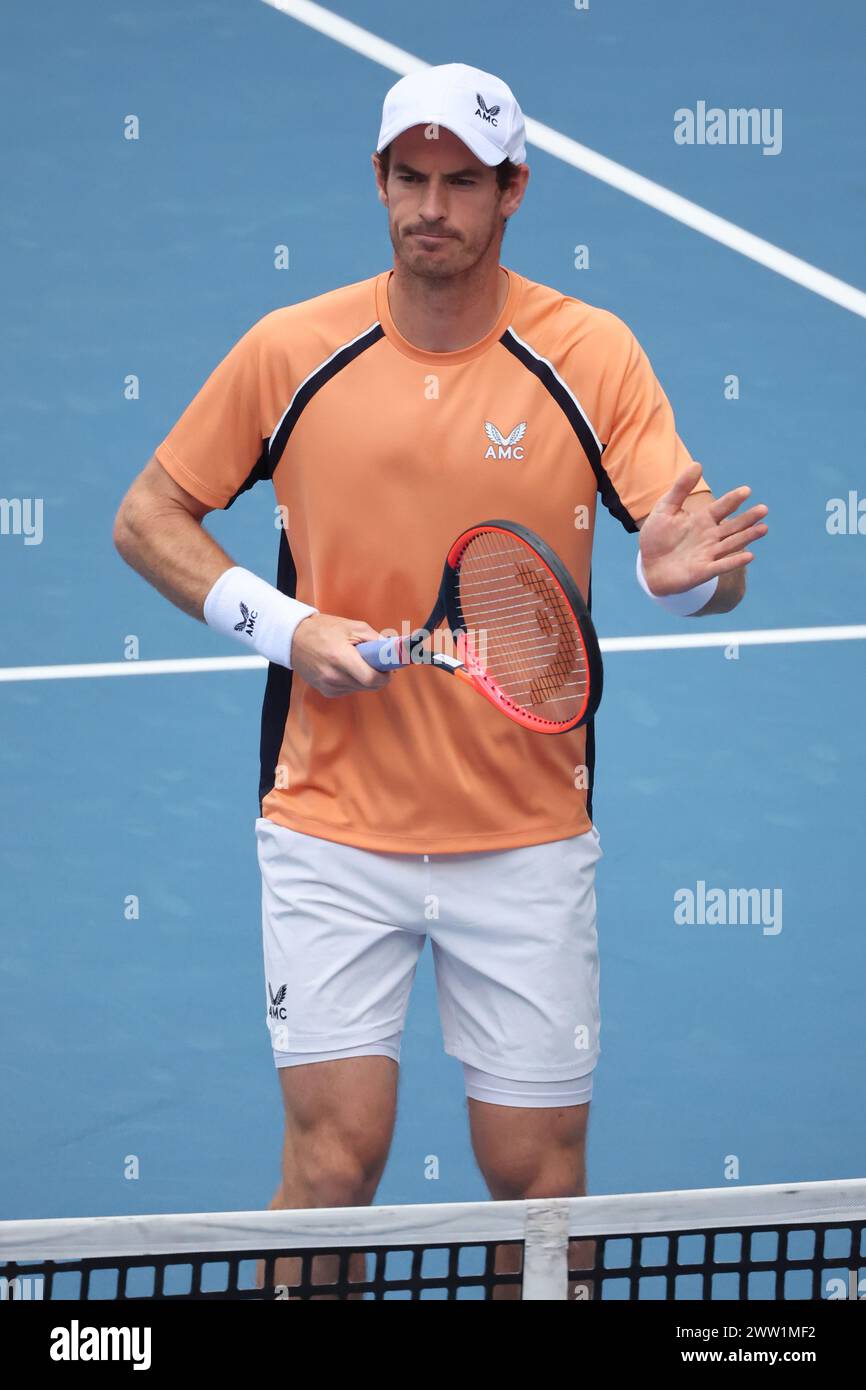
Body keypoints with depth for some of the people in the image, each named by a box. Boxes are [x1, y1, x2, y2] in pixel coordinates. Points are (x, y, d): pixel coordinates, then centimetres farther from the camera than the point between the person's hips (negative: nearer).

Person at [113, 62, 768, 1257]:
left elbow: (712, 565, -9)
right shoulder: (290, 351, -3)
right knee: (335, 1151, -8)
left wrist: (686, 572, -33)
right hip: (333, 828, 0)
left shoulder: (592, 356, -5)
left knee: (539, 1171, 4)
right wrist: (282, 626, -9)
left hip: (527, 835, 1)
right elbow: (149, 517, 6)